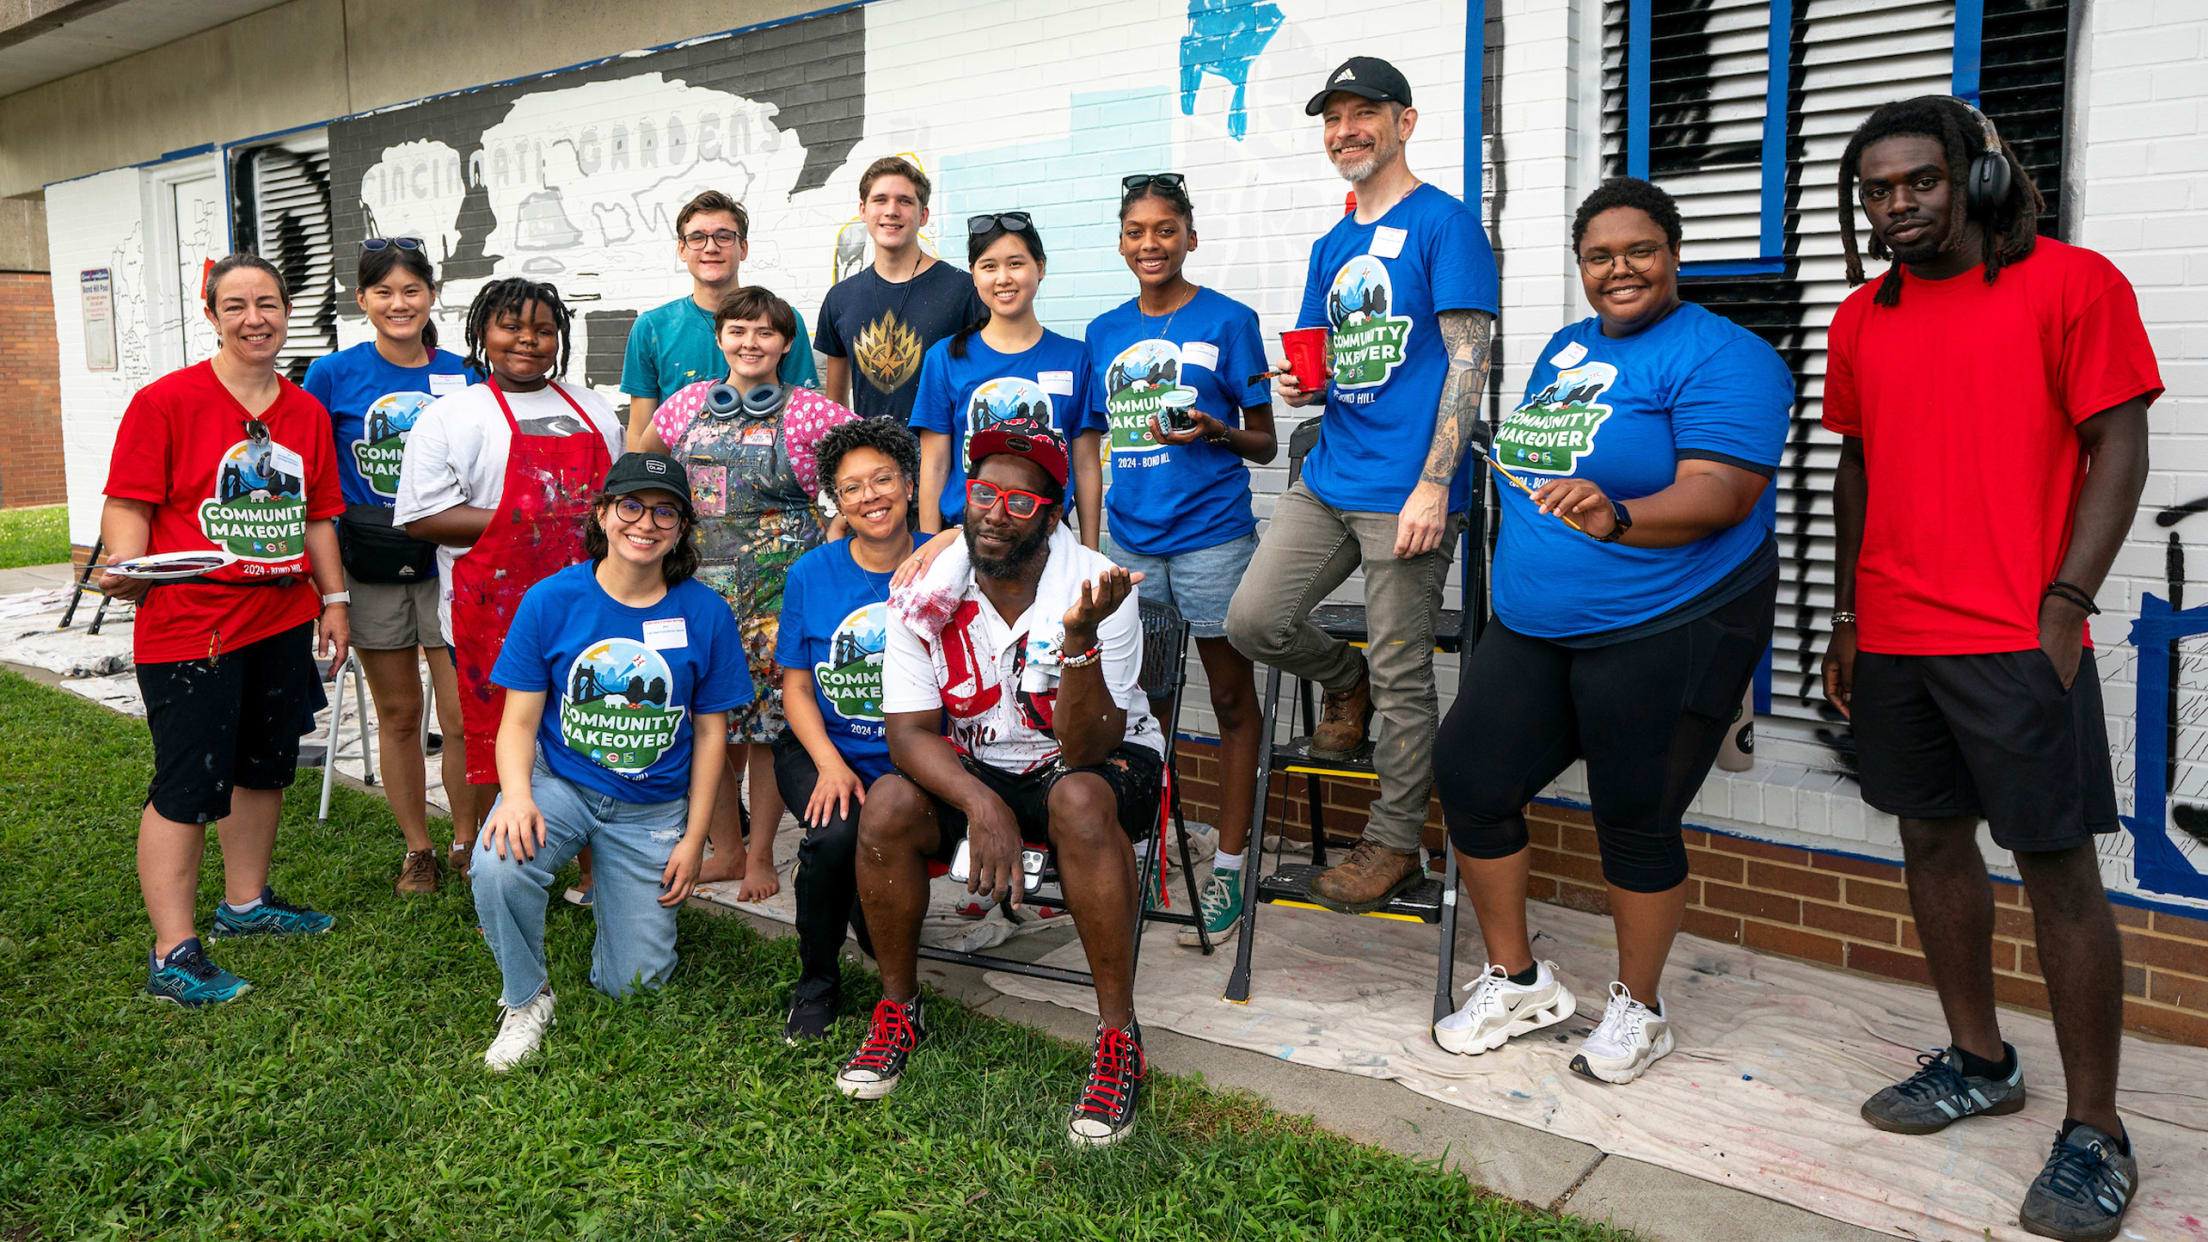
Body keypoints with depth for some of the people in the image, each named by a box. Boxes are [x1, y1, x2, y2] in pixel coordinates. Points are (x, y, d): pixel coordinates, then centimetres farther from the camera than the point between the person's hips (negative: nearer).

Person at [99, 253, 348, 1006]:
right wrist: (126, 565, -27)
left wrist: (333, 599, 13)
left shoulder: (306, 414, 10)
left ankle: (245, 902, 36)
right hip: (189, 627, -6)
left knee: (265, 768, 17)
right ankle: (172, 955, 6)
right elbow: (127, 504, -10)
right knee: (187, 788, -3)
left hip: (283, 622, 7)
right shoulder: (165, 401, -8)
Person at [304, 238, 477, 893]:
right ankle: (416, 849, 25)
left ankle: (467, 843, 17)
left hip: (449, 561, 0)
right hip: (372, 567, 0)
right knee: (398, 715, 10)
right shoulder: (333, 374, -1)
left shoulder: (461, 375, 0)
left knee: (464, 716, -3)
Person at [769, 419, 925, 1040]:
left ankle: (893, 968, 11)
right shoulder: (811, 573, 2)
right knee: (837, 833, -29)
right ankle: (817, 983, -1)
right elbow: (796, 687, 4)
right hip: (822, 753, 1)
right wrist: (830, 764, -11)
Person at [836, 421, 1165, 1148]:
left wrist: (1079, 640, -43)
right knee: (888, 805, -25)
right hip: (972, 766, 3)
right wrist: (981, 805, -32)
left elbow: (1087, 751, -26)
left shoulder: (1095, 588, -21)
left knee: (1081, 801, -36)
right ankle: (898, 1010, -1)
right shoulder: (926, 595, -12)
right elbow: (910, 732, -14)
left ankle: (1118, 1035, -23)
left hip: (1099, 761, -2)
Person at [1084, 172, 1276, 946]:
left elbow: (1263, 444, 1)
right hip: (1128, 540, 5)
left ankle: (1227, 869, 12)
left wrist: (1214, 431, -19)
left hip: (1213, 538, -4)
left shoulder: (1228, 321, -1)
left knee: (1233, 703, 3)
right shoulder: (1104, 333, 12)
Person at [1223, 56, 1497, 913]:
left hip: (1406, 490, -7)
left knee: (1403, 677, 1)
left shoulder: (1443, 223, -4)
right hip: (1328, 478, 7)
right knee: (1252, 622, -2)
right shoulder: (1332, 247, 17)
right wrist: (1299, 385, 0)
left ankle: (1394, 844, 16)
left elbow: (1467, 361, -11)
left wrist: (1434, 486, -18)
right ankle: (1347, 686, 27)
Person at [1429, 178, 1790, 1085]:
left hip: (1668, 631, -7)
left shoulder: (1720, 357, -9)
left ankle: (1638, 1009, 25)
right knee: (1468, 777, 3)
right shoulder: (1564, 350, 15)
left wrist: (1618, 518, -39)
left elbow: (1722, 493, -22)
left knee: (1635, 820, 1)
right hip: (1532, 627, 8)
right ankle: (1516, 983, 21)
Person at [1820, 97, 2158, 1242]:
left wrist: (2064, 604, -14)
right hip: (1892, 640, 6)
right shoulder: (1860, 321, 13)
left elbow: (2118, 449, -5)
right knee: (1933, 840, 12)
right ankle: (1978, 1063, 28)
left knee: (2058, 868, -3)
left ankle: (2094, 1134, 8)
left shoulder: (2072, 283, -2)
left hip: (2019, 638, -5)